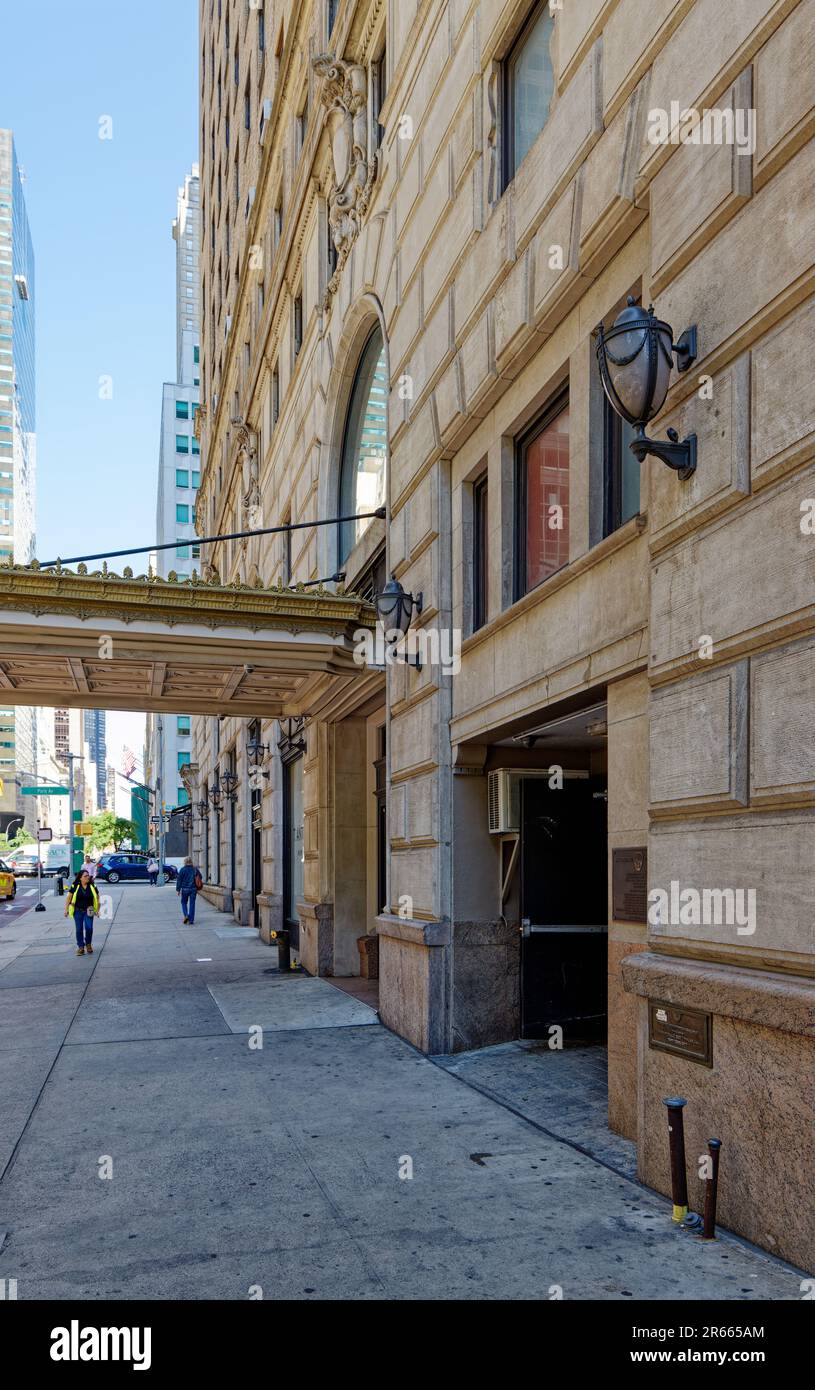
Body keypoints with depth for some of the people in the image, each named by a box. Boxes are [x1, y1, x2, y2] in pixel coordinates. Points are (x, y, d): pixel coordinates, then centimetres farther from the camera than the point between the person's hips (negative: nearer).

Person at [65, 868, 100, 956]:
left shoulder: (92, 886, 0)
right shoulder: (75, 886, -5)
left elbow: (97, 898, 7)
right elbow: (69, 898, 0)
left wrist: (97, 910, 3)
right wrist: (66, 909, -3)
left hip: (88, 911, 0)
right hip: (78, 911, 0)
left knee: (89, 928, -10)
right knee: (79, 929, 2)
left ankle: (88, 944, 13)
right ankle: (81, 947, 13)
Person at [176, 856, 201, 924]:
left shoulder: (182, 869, -7)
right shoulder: (195, 869, 2)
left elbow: (179, 880, -6)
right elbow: (200, 878, 11)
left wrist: (178, 889, -1)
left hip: (185, 889, -2)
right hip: (193, 889, 2)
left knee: (184, 903, 15)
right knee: (192, 904, 6)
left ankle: (186, 915, -6)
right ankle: (191, 920, 5)